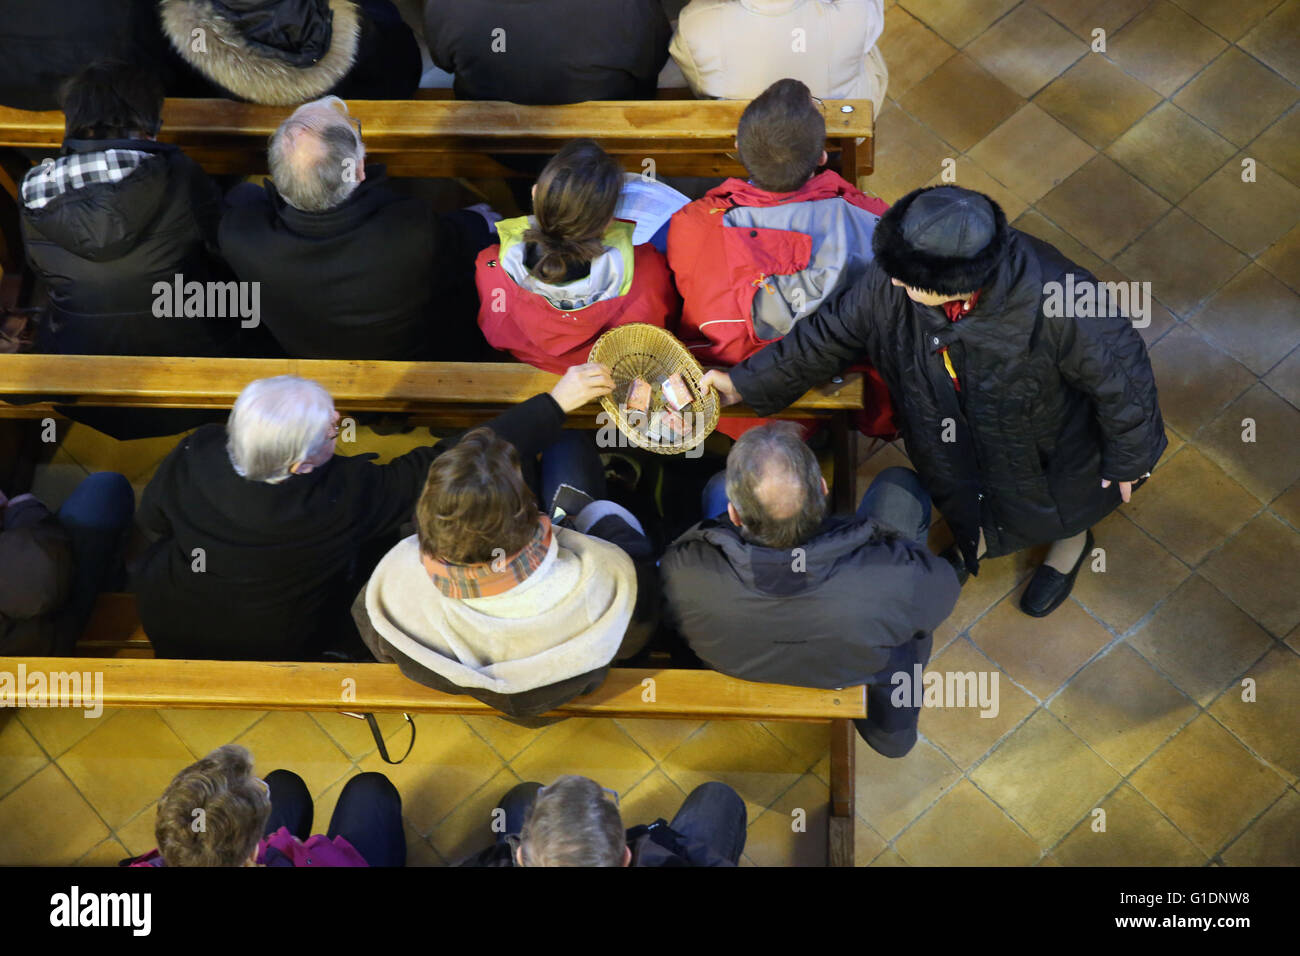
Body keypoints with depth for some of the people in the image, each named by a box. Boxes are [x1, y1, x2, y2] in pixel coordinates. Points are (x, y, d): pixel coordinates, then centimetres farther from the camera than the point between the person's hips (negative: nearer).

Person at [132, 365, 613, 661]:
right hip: (280, 650, -3)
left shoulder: (193, 456, -28)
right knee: (381, 539, 11)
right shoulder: (343, 498, -39)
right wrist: (556, 403, -30)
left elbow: (150, 520, -6)